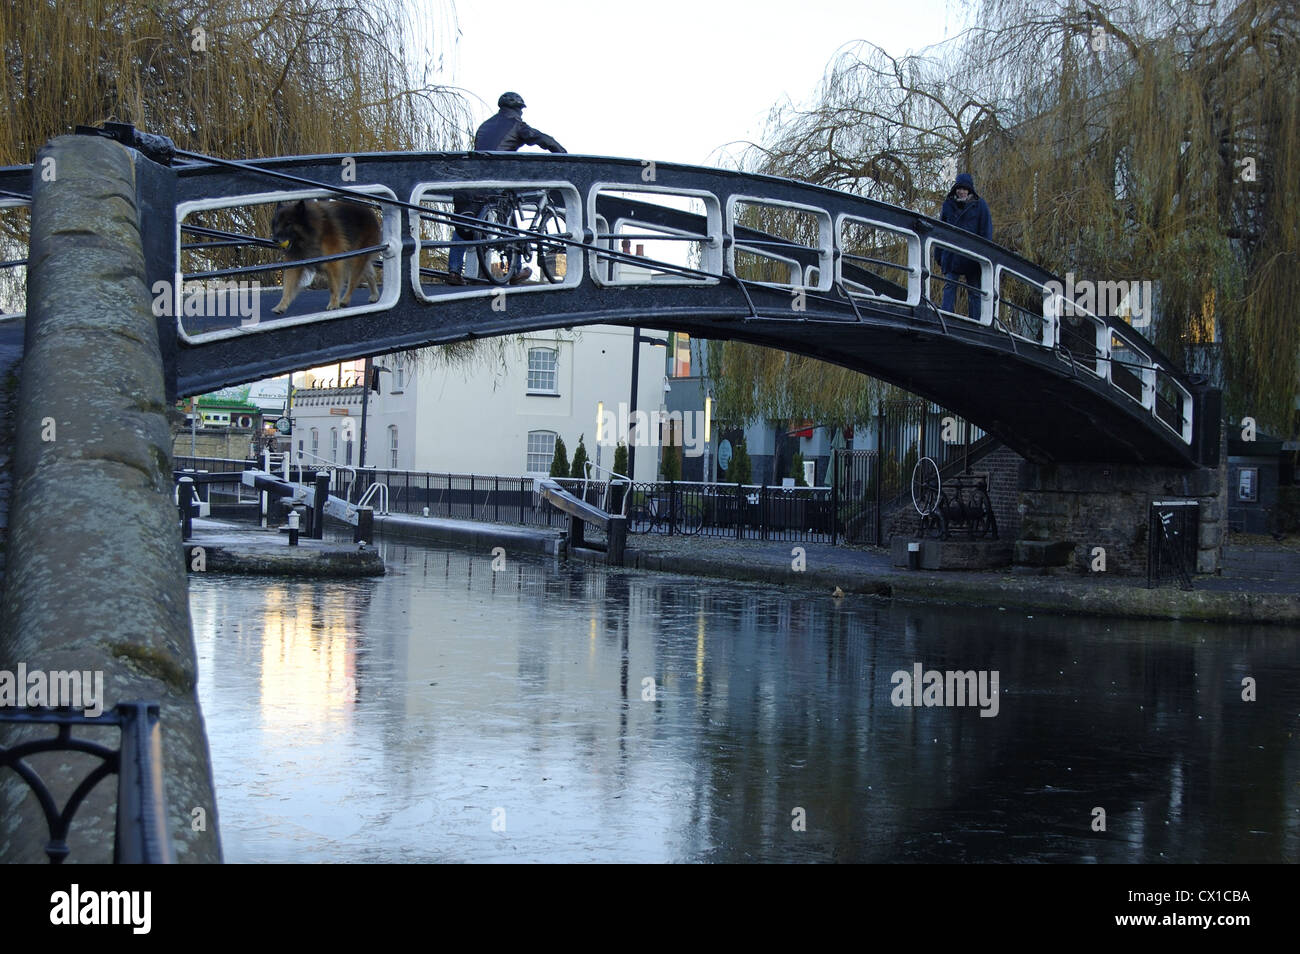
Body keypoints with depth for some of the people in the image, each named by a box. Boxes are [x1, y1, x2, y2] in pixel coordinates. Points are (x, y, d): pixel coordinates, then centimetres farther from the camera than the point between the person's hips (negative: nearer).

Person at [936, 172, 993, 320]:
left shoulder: (980, 205, 5)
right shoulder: (948, 205, 13)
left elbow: (986, 232, 2)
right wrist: (940, 254, 10)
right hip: (951, 254, 2)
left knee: (974, 291, 2)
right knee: (949, 286, -9)